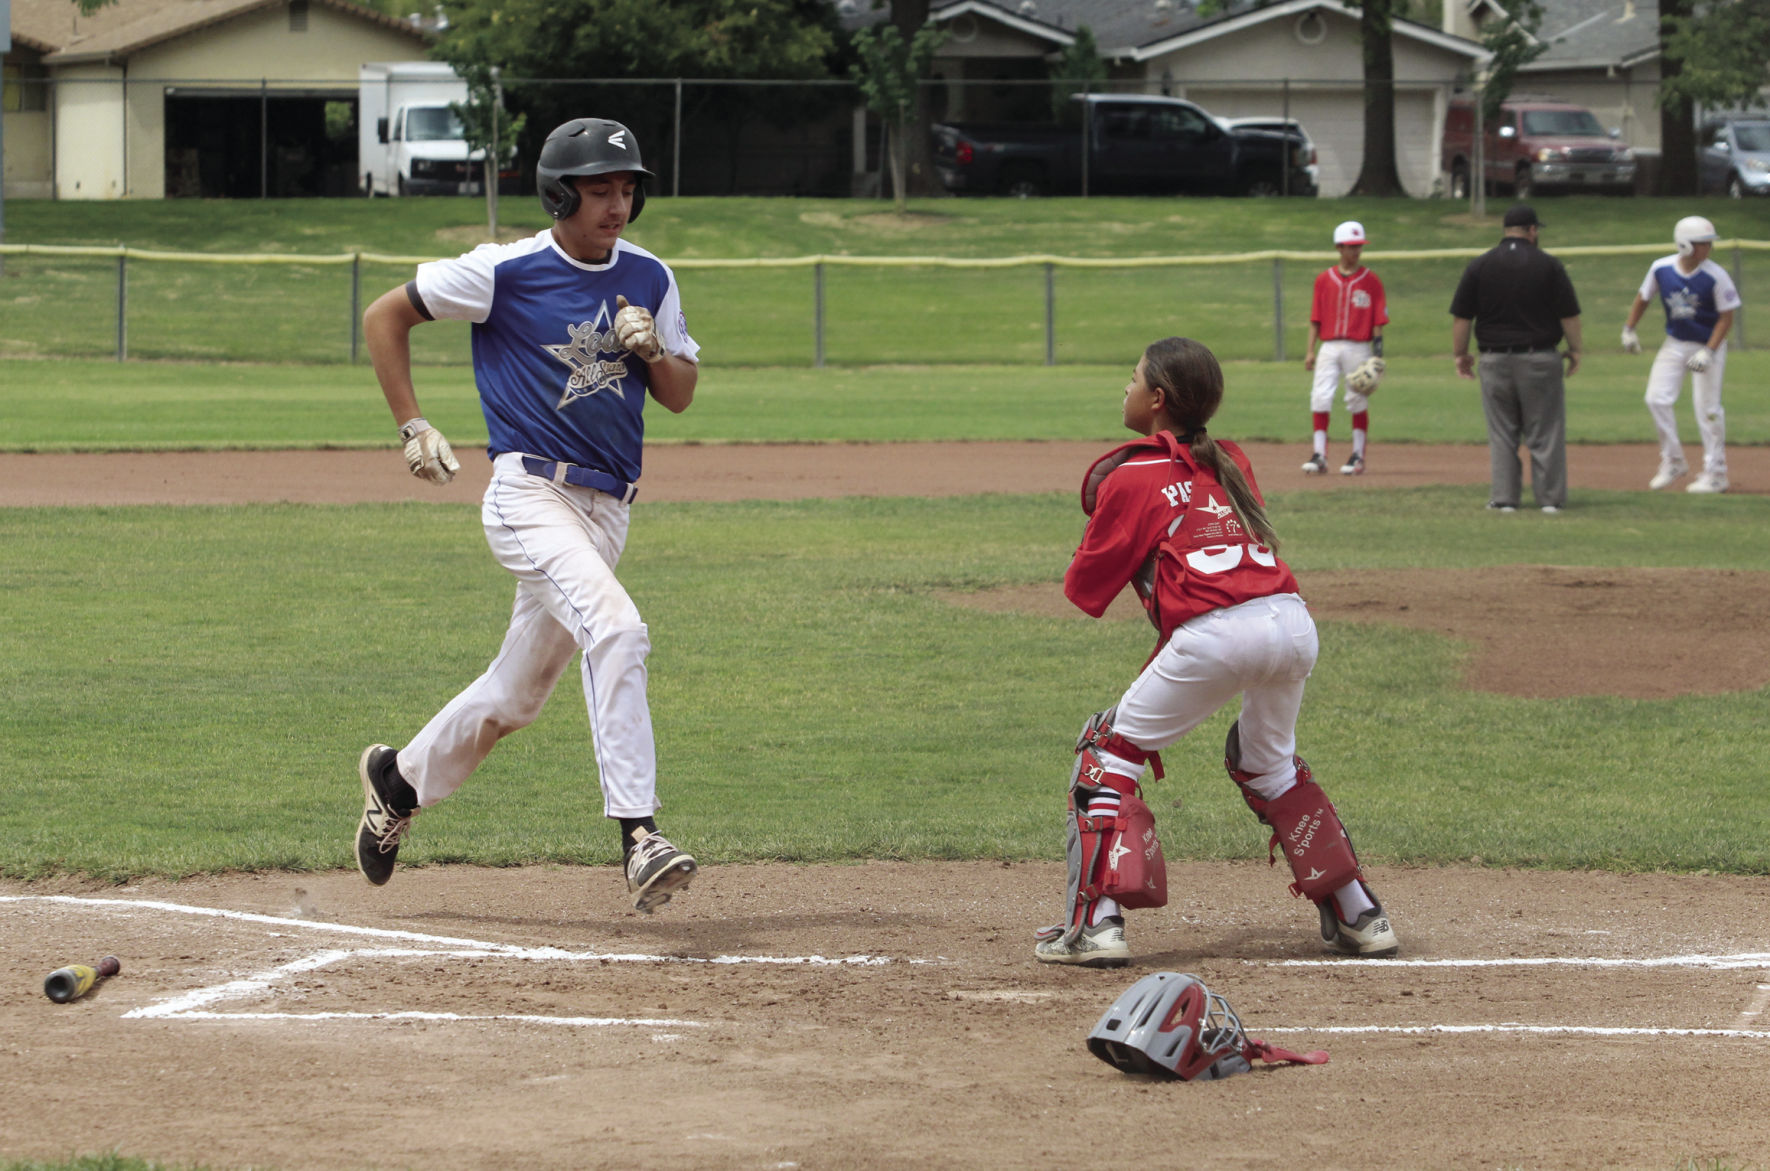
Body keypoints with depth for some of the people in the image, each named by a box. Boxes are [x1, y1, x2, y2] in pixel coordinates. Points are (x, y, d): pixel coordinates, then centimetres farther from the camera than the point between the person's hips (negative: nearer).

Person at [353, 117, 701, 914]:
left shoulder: (648, 281, 7)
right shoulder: (506, 272, -8)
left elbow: (681, 395, 12)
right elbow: (384, 316, 1)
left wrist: (651, 350, -9)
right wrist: (413, 426, -5)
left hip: (606, 510, 6)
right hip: (529, 496, -6)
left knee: (516, 696, 15)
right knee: (616, 628, -29)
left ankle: (399, 779, 40)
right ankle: (637, 836, -33)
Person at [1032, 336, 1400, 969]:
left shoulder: (1132, 479, 7)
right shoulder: (1231, 464, 25)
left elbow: (1085, 589, 10)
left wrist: (1098, 530, 29)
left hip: (1214, 633, -6)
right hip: (1294, 621, 6)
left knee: (1110, 749, 9)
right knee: (1268, 762, 29)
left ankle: (1096, 920, -5)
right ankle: (1360, 915, 26)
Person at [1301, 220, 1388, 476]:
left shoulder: (1371, 281, 2)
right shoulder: (1324, 280, 8)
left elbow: (1378, 320, 1)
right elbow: (1315, 319, 9)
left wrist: (1377, 355, -6)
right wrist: (1310, 351, 3)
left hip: (1358, 347, -2)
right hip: (1329, 347, 2)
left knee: (1358, 402, 2)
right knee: (1320, 398, -8)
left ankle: (1358, 456, 11)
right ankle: (1319, 455, -5)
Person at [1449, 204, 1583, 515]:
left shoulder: (1479, 266, 1)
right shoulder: (1549, 265, -4)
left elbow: (1461, 317, 1)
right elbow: (1569, 314, -2)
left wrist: (1460, 354, 11)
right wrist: (1574, 350, 11)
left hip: (1495, 359, 2)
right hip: (1540, 358, -2)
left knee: (1501, 433, 8)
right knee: (1545, 431, 5)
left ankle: (1504, 498, 6)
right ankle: (1551, 497, 6)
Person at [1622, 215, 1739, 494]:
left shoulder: (1716, 277, -19)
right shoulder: (1661, 269, -9)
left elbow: (1726, 317, -13)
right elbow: (1644, 298, 9)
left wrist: (1708, 352, -20)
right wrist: (1629, 330, 8)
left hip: (1709, 345, -4)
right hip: (1674, 343, 4)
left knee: (1707, 408, -4)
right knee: (1657, 399, -1)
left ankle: (1715, 473, 7)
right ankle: (1672, 463, 15)